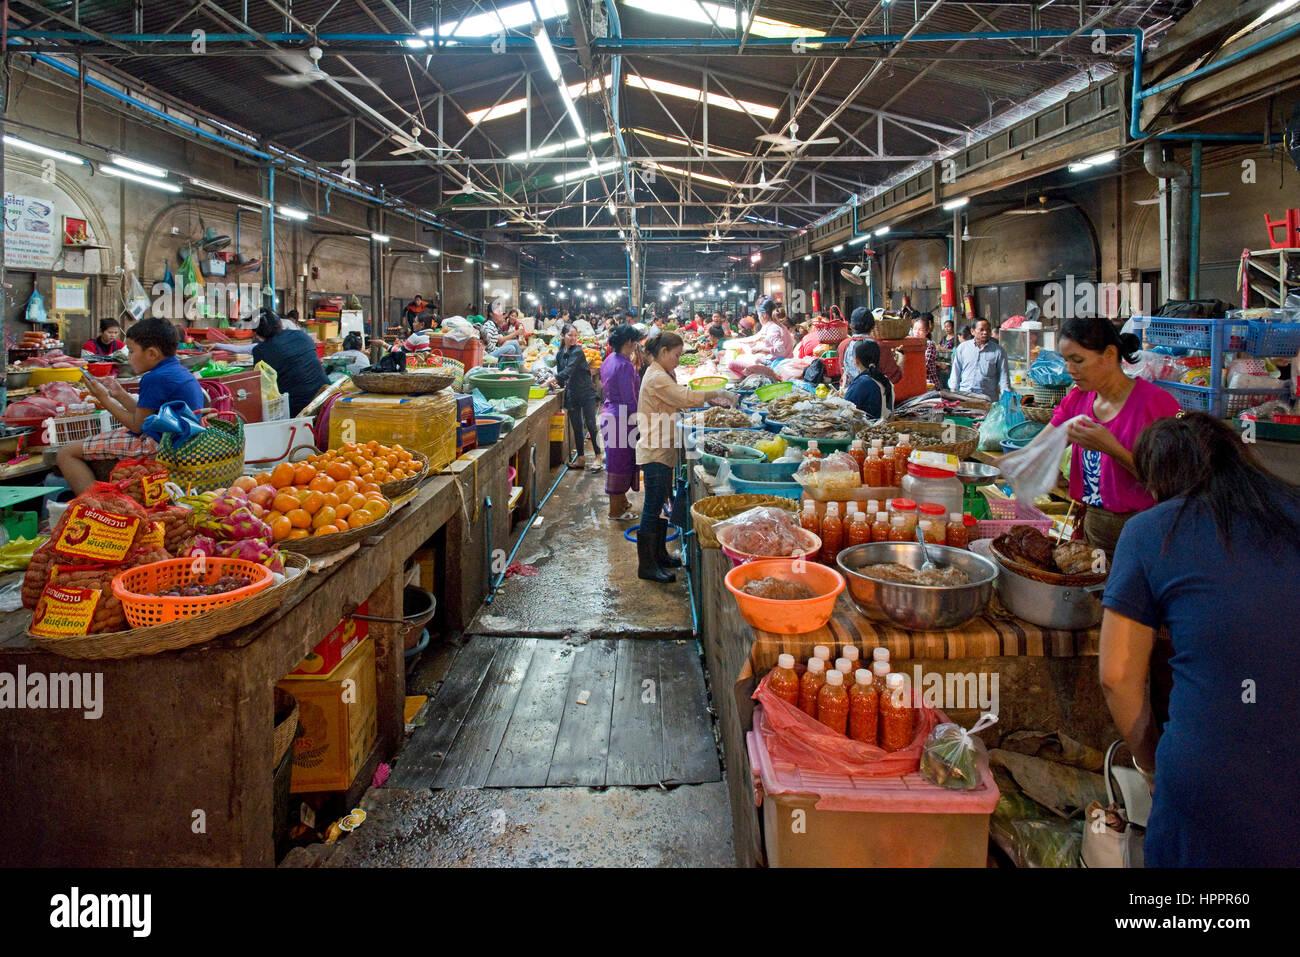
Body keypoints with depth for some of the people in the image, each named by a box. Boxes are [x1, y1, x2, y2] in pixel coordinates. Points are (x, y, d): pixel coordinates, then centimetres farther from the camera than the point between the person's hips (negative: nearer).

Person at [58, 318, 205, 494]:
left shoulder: (155, 379, -18)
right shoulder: (181, 372, 13)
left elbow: (137, 426, -11)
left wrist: (104, 399, -1)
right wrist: (120, 394, 18)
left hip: (155, 445, -11)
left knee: (67, 453, -7)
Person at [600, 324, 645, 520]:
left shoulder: (609, 361, 10)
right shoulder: (625, 365, -20)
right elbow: (629, 399, -20)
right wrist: (638, 420, -13)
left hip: (609, 414, 10)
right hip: (622, 418, -10)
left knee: (615, 460, 19)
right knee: (621, 462, 0)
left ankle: (619, 501, 32)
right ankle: (616, 510, 8)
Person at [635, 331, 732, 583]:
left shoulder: (662, 375, 17)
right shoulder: (657, 378, -17)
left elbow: (678, 400, 18)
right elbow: (685, 397, -24)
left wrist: (710, 400, 4)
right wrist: (714, 394, -10)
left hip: (663, 451, 11)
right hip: (655, 452, -11)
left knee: (661, 505, 17)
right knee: (653, 508, -6)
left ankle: (659, 554, 28)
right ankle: (646, 565, -1)